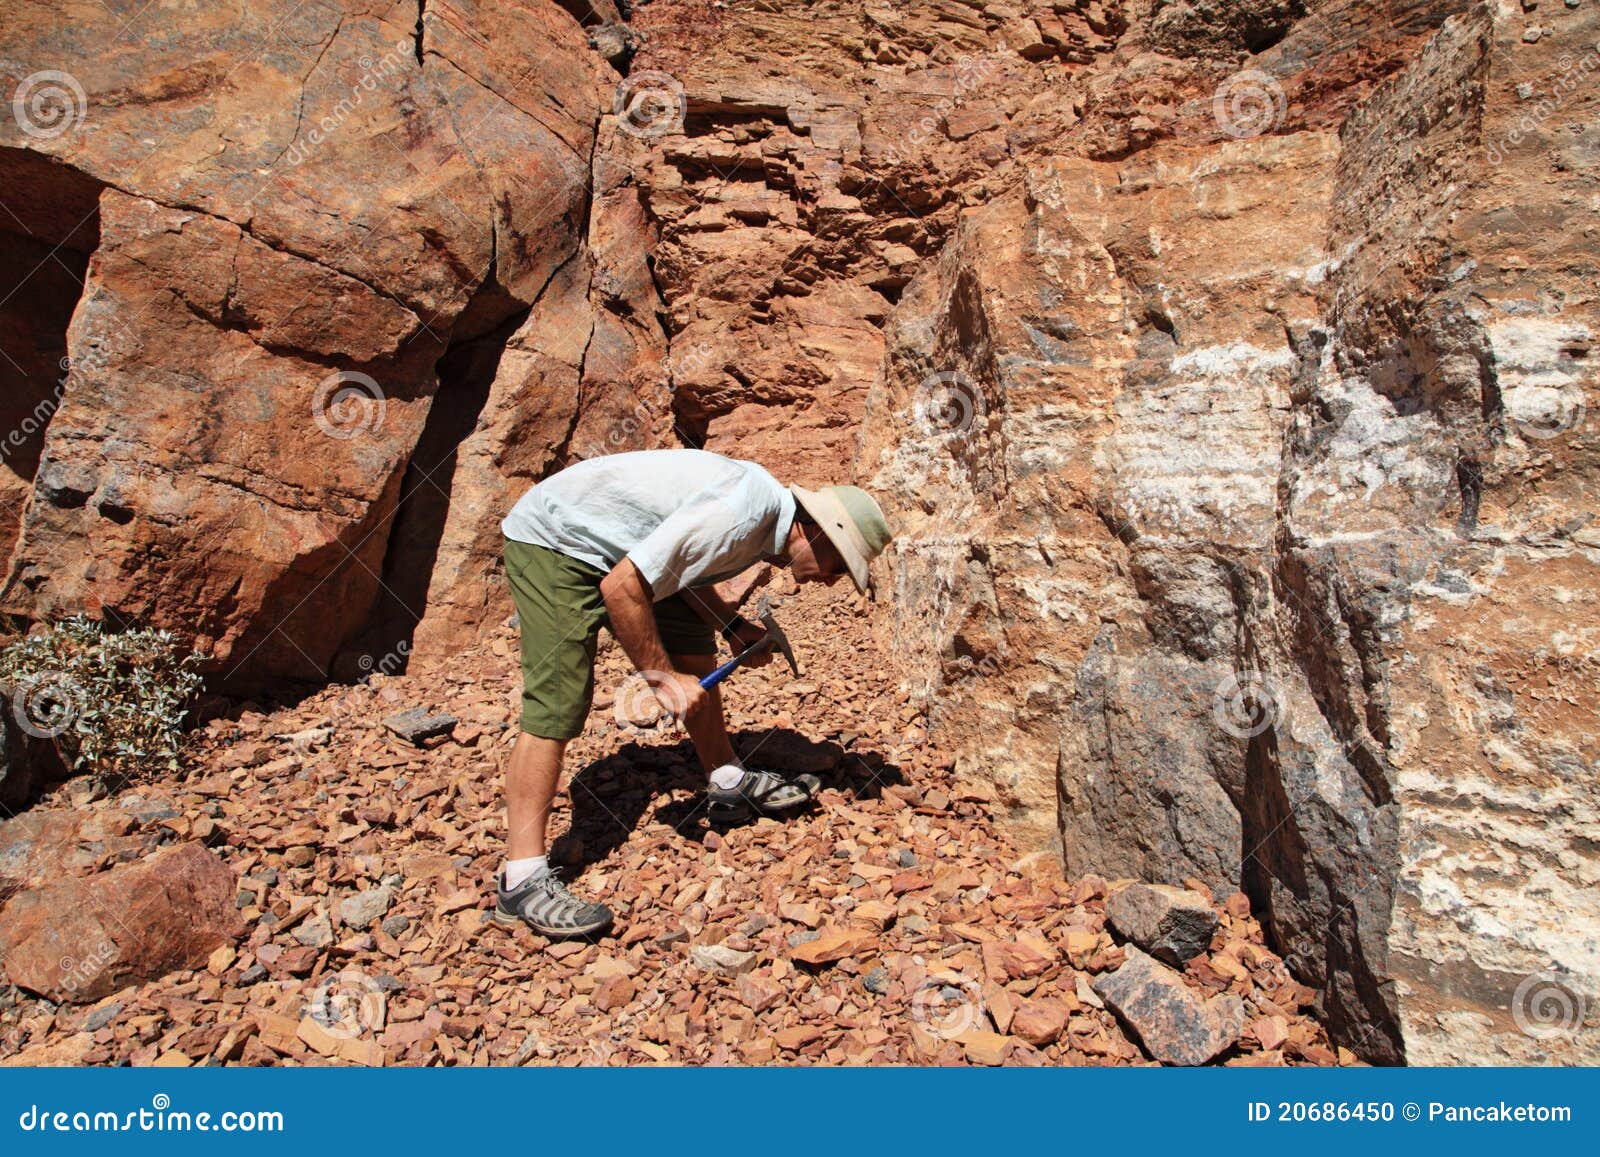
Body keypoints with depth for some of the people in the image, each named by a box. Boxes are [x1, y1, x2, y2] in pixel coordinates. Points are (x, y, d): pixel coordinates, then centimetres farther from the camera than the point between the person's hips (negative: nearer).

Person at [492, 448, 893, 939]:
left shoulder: (769, 509, 1)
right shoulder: (736, 516, -29)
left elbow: (681, 564, 15)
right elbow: (621, 588, -30)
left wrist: (731, 626, 2)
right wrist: (661, 676, -20)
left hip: (613, 545, 10)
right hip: (553, 543, -10)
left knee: (695, 649, 9)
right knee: (557, 703, -16)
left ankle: (729, 784, 21)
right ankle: (521, 881, -12)